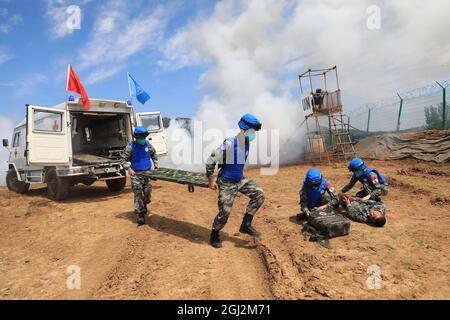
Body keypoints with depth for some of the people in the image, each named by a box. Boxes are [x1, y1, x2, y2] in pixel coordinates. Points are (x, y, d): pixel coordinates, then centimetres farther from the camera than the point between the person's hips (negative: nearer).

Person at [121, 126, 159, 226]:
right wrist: (129, 169, -18)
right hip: (136, 174, -4)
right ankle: (140, 215, -8)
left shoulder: (147, 144, 2)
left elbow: (154, 154, 22)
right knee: (138, 193, -10)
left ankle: (144, 205, 39)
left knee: (147, 191, 9)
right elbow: (123, 160, -6)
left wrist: (155, 163, 14)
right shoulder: (130, 147, -10)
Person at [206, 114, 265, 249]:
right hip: (226, 183, -7)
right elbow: (210, 161, -18)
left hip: (240, 179, 7)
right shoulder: (229, 144, -25)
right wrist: (211, 179, -12)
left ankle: (246, 225, 4)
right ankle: (214, 235, 25)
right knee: (224, 212, -2)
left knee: (259, 194, -7)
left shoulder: (246, 143, -1)